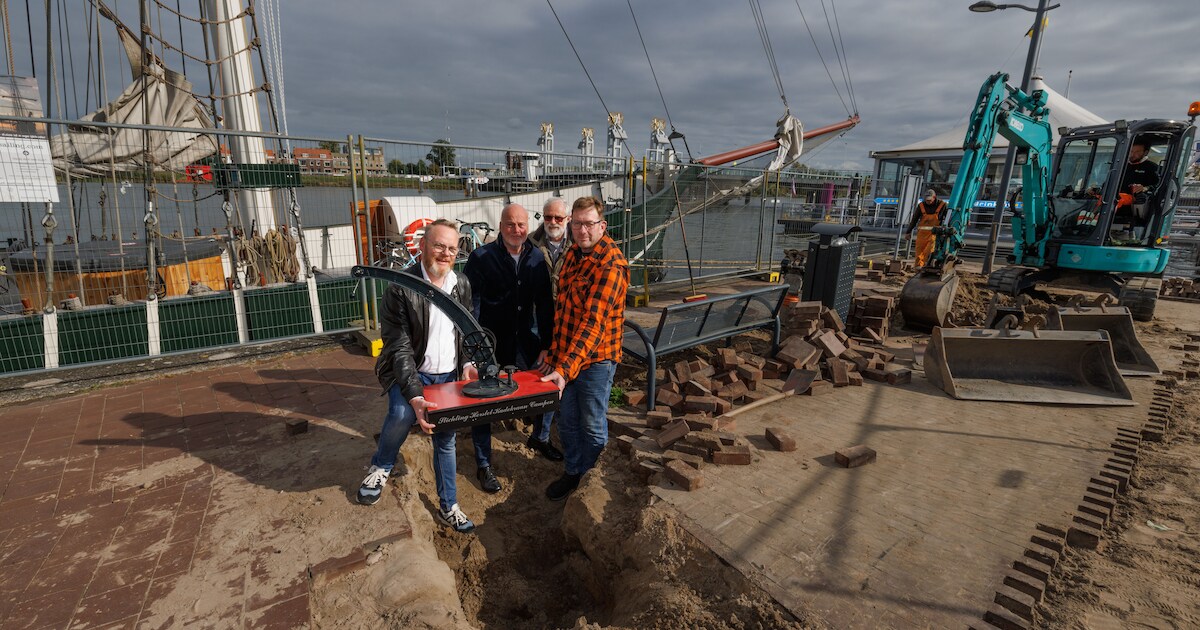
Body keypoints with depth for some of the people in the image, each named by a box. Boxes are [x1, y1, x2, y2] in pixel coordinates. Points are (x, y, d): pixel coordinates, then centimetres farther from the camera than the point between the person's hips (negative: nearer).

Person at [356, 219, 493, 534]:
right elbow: (399, 347, -20)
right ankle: (380, 467, 2)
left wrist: (467, 363, -9)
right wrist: (415, 396, -30)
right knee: (401, 413, -32)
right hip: (411, 373, -4)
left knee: (446, 441, 12)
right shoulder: (401, 288, -18)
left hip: (449, 375, 4)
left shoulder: (461, 286, -1)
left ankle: (448, 507, 31)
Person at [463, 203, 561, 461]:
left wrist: (547, 345, -2)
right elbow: (470, 304, -11)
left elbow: (545, 304, 2)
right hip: (492, 342, -3)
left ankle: (540, 438, 32)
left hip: (526, 340, 4)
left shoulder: (537, 258, 1)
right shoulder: (481, 257, -10)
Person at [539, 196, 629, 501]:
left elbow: (593, 321, -27)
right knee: (567, 421, 18)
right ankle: (571, 473, 39)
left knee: (592, 426, 10)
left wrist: (565, 368, -33)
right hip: (565, 355, 7)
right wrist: (554, 355, 10)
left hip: (595, 359, -7)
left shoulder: (612, 265, -20)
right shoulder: (572, 254, 6)